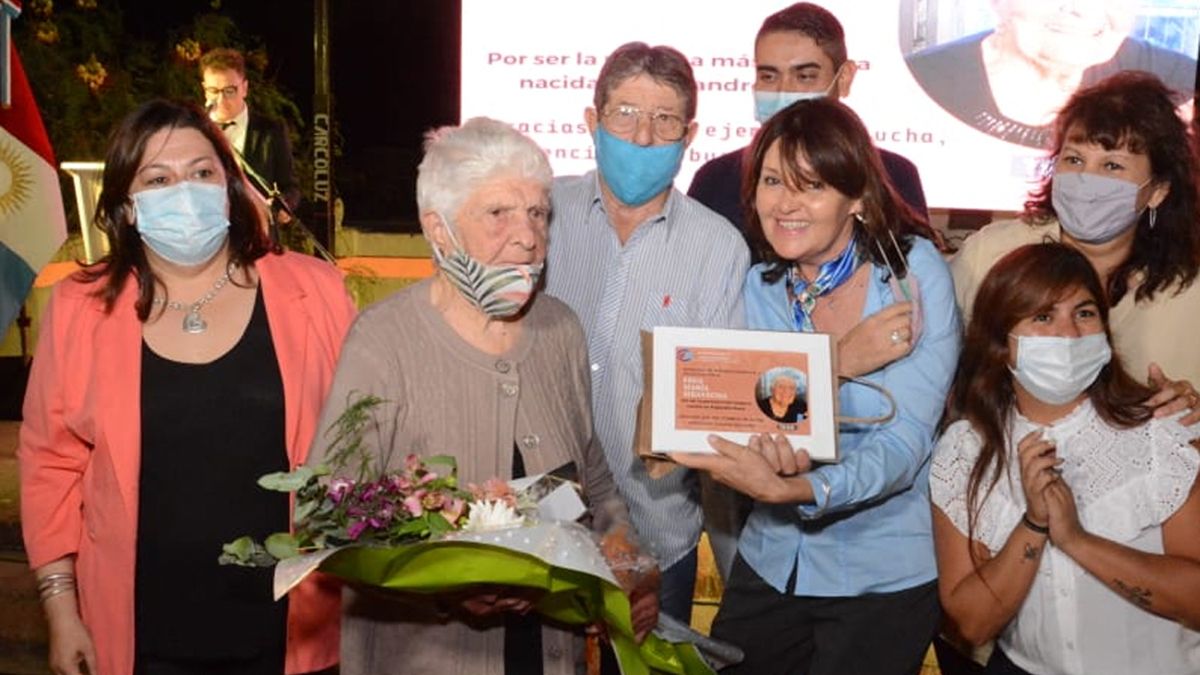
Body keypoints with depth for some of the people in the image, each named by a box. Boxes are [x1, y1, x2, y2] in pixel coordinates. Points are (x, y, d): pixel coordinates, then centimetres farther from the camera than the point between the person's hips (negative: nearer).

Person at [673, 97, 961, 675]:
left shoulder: (915, 273, -14)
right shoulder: (761, 286, -1)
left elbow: (904, 444, -22)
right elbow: (760, 425, -8)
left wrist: (791, 490, -40)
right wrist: (838, 363, -24)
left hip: (885, 577, -4)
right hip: (770, 562, 4)